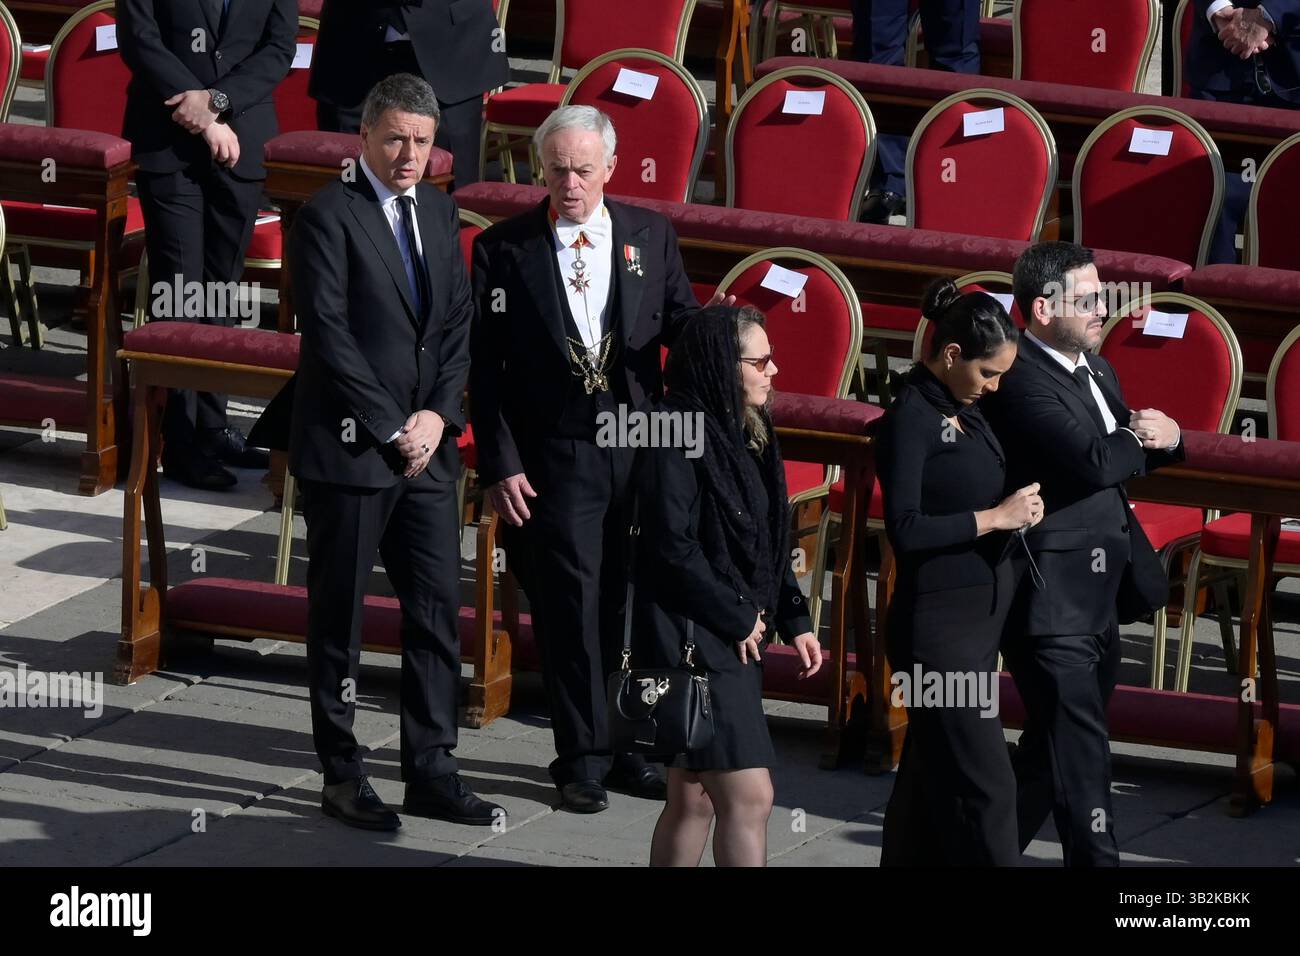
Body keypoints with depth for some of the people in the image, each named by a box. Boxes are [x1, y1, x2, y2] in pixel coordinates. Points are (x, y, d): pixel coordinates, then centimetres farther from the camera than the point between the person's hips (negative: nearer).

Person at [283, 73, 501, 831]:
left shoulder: (439, 211, 11)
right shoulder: (330, 215, -9)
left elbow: (460, 321, 10)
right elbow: (329, 334, -14)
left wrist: (439, 415, -4)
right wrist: (391, 430, -14)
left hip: (426, 444, 6)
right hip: (349, 449, -6)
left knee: (438, 610, 5)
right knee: (339, 618, 4)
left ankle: (431, 773, 10)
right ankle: (343, 776, 11)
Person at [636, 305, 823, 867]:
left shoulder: (745, 432, 12)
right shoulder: (678, 435, -15)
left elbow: (769, 544, 19)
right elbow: (673, 547, -19)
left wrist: (793, 621, 12)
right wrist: (738, 618, -12)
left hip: (737, 640, 9)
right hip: (693, 638, -9)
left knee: (694, 800, 12)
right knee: (749, 798, -11)